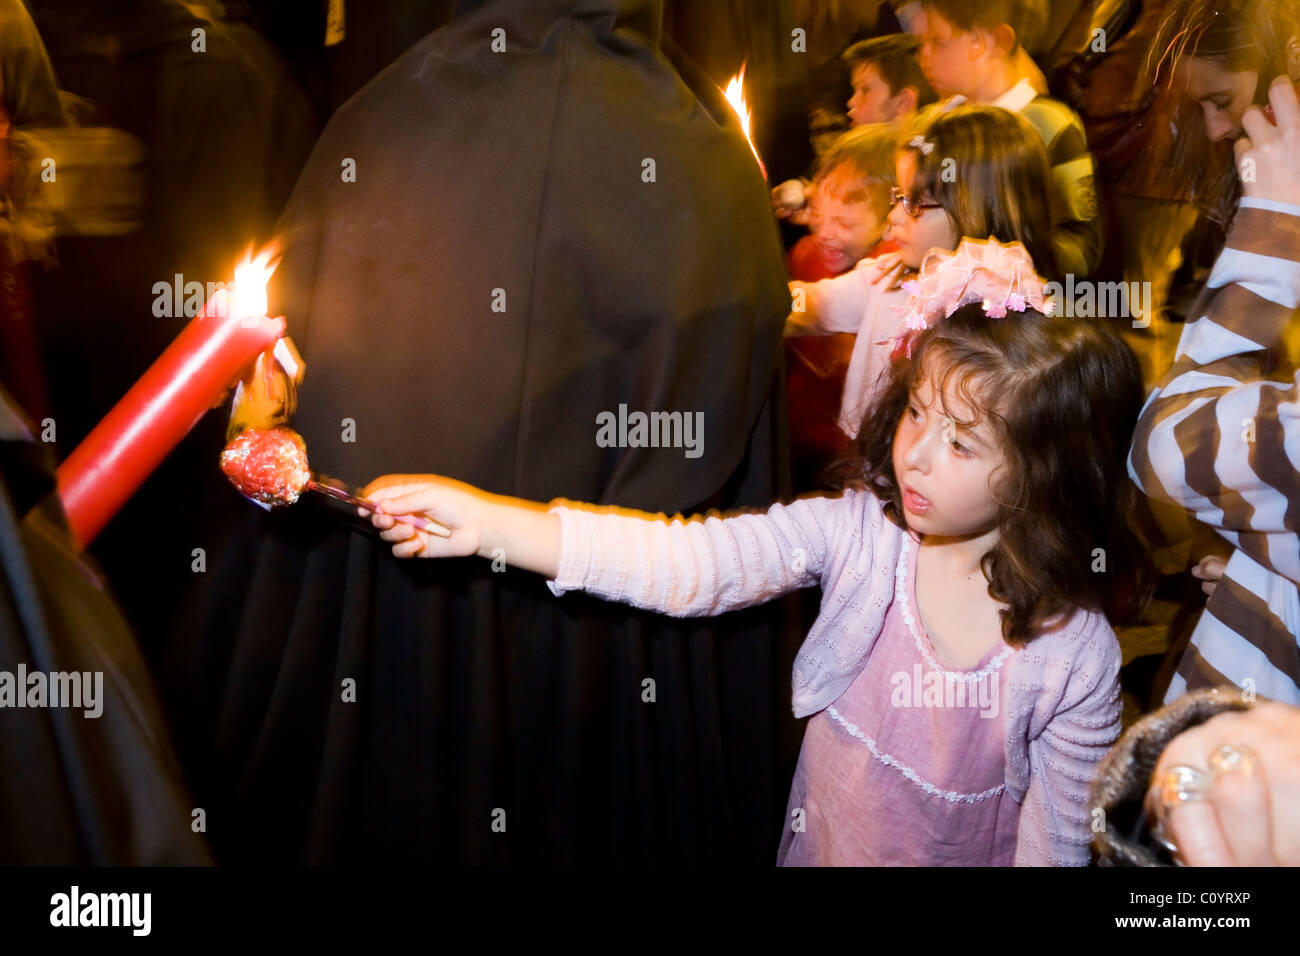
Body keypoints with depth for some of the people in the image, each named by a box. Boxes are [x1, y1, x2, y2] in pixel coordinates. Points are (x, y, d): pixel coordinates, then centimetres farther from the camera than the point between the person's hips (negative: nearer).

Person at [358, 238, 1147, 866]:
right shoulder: (858, 531, -17)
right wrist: (488, 520, -35)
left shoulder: (1075, 656, -22)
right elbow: (689, 562, -27)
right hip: (814, 849, 3)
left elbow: (1055, 843, -13)